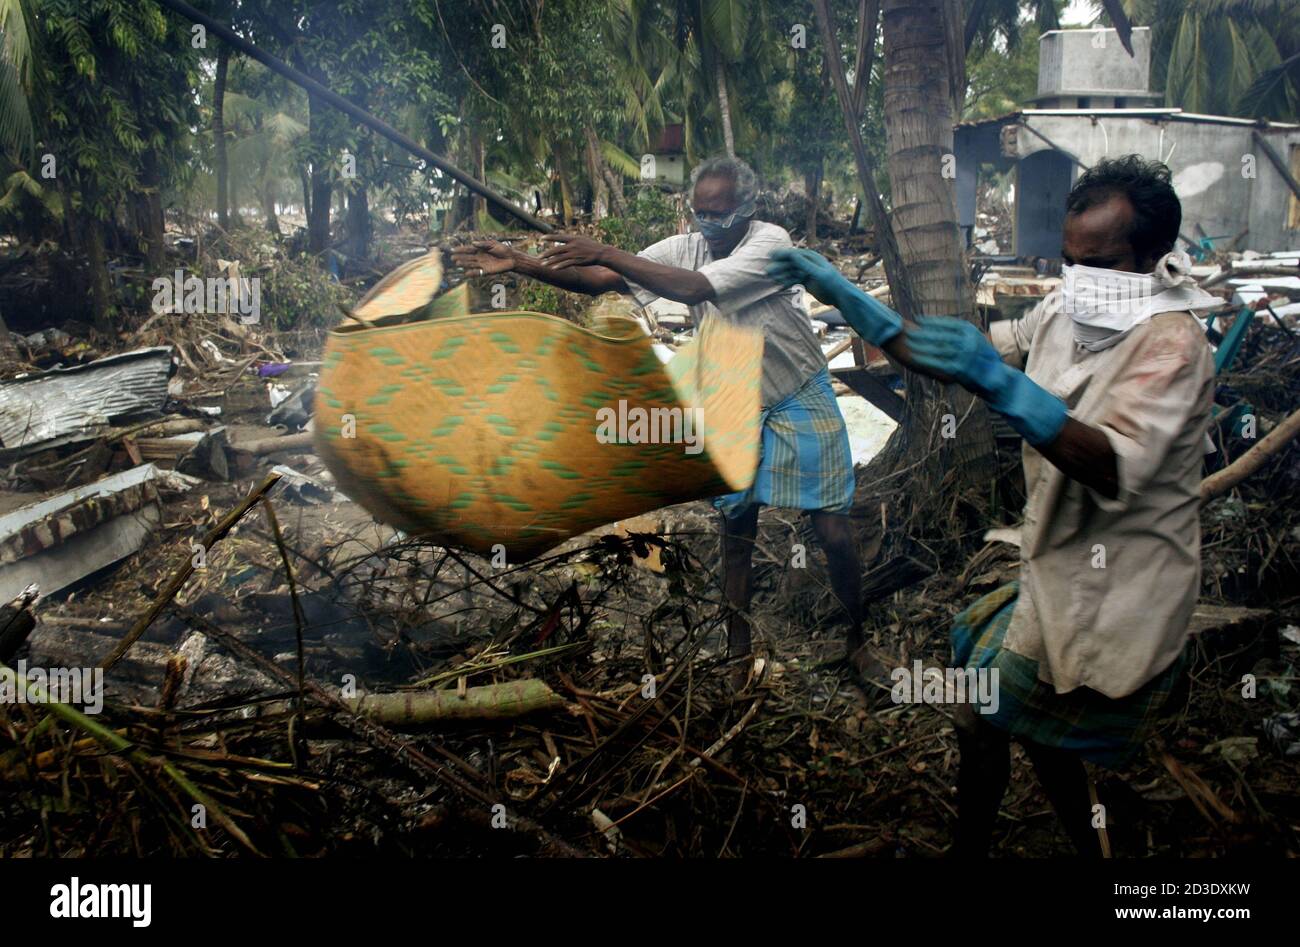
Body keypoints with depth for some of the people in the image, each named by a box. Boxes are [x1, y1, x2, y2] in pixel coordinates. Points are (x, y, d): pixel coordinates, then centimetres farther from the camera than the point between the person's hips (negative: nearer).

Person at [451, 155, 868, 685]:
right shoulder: (683, 248, -7)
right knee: (736, 532, 6)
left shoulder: (771, 243, -23)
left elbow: (693, 287, -36)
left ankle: (856, 642, 19)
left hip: (801, 403, -4)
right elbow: (601, 281, -16)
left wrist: (605, 252, -37)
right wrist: (519, 263, -28)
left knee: (833, 531, -2)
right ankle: (739, 655, 19)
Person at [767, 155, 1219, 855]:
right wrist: (843, 295, -2)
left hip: (1108, 603, -8)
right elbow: (944, 359, 6)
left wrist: (998, 380, -50)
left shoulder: (1171, 344, -21)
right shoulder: (1062, 313, 4)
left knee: (980, 722, 1)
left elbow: (1115, 467, -37)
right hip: (1060, 574, 8)